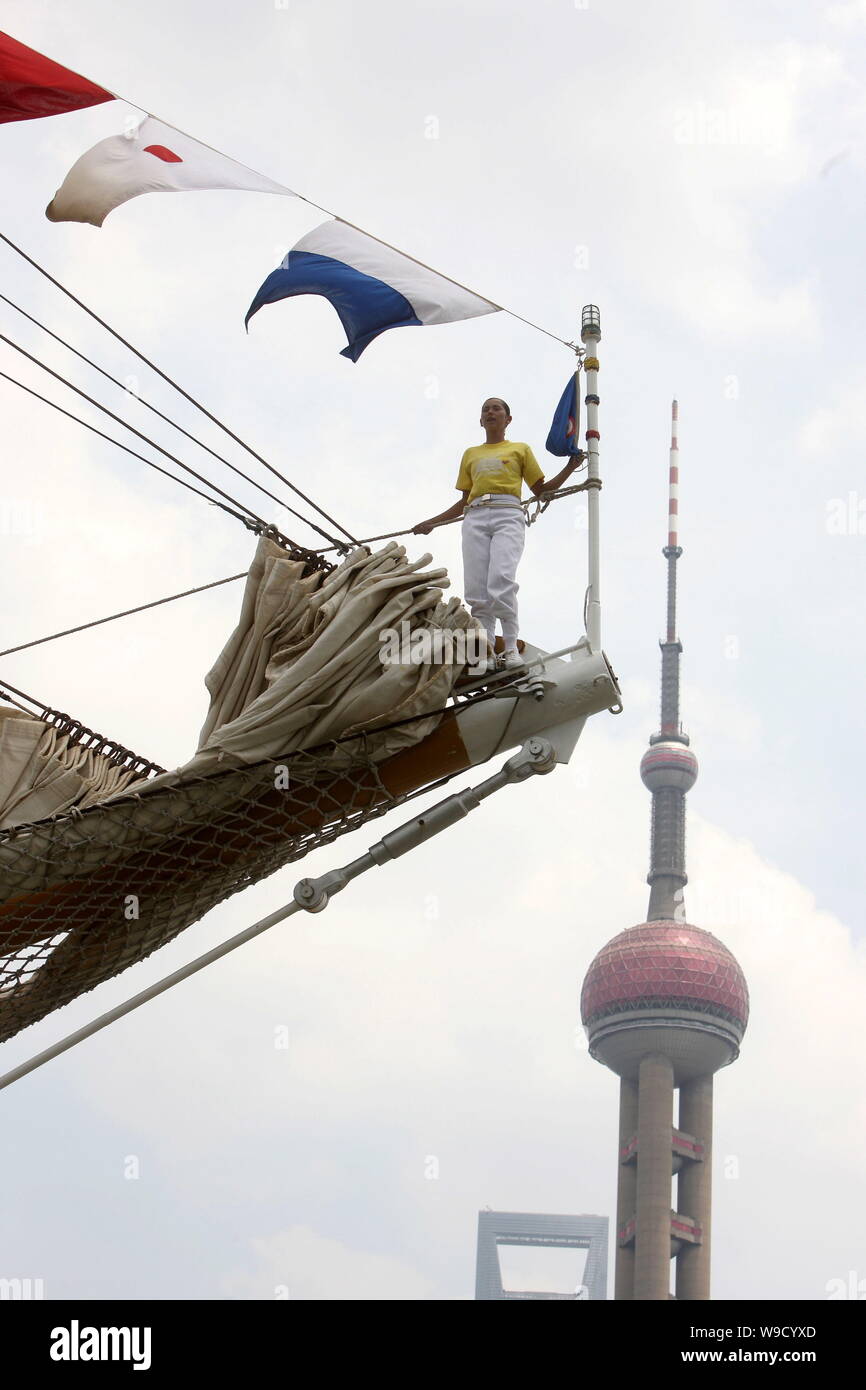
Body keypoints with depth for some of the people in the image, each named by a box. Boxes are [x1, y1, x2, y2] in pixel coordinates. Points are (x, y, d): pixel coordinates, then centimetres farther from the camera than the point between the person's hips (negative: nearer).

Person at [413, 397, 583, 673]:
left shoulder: (520, 450, 22)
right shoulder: (471, 454, 29)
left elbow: (541, 490, 20)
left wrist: (569, 468, 8)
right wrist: (431, 523, 24)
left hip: (508, 516, -3)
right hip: (476, 518, 3)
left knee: (501, 580, -26)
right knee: (477, 589, -13)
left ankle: (511, 647, -23)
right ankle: (485, 654, -18)